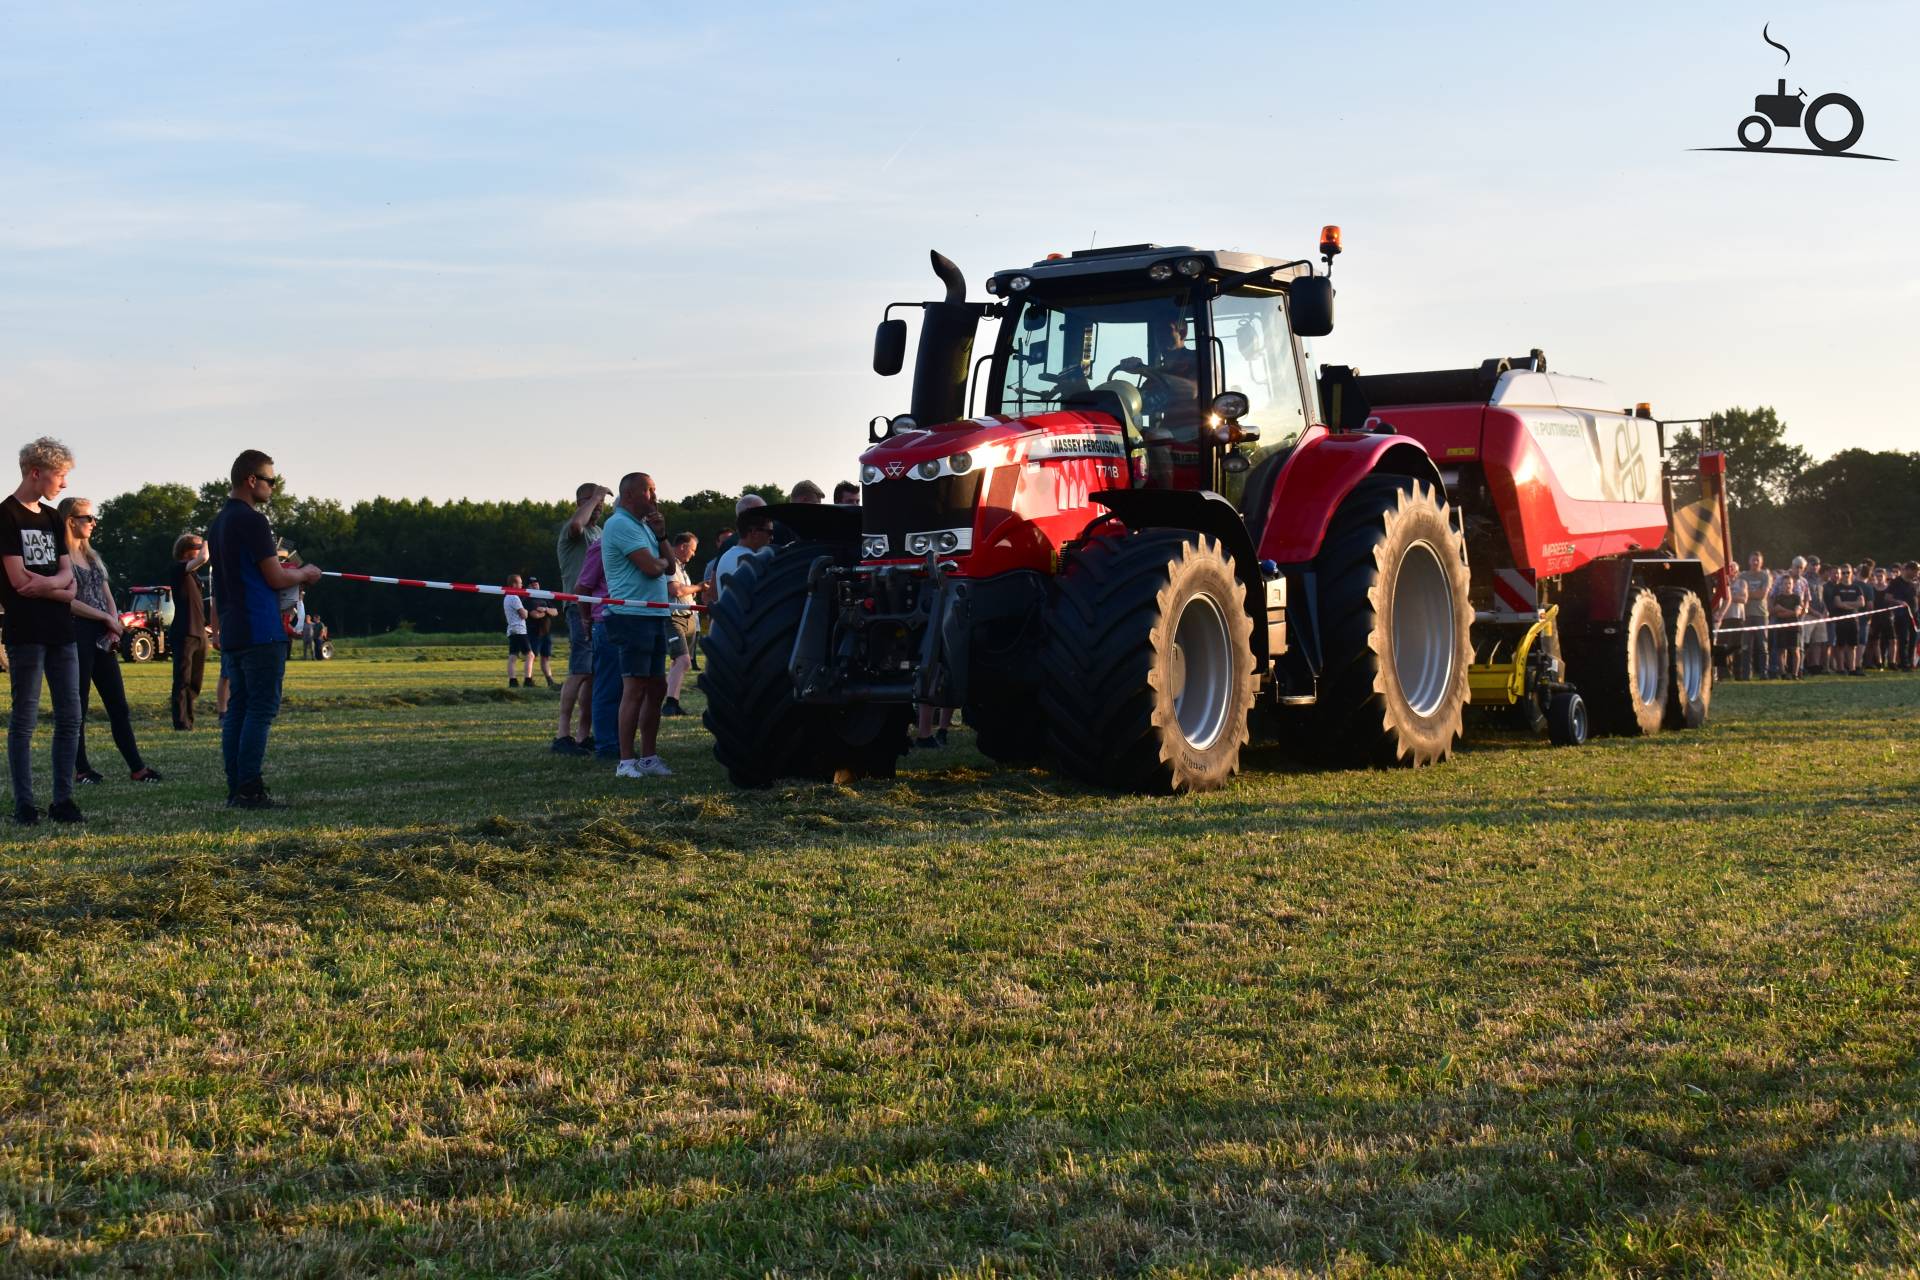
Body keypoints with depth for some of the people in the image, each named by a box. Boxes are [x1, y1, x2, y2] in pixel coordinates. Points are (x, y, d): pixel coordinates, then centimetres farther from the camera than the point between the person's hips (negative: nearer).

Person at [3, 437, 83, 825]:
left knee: (70, 718, 5)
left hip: (61, 632, 7)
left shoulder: (53, 518, 15)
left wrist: (46, 582, -12)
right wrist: (62, 590, -2)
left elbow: (67, 573, 10)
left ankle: (63, 799, 10)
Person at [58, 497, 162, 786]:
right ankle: (81, 769, 4)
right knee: (78, 705, -1)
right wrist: (107, 619, -9)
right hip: (77, 635, -7)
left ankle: (136, 767, 4)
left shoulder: (93, 557, 18)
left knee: (118, 704, 4)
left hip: (102, 637, 7)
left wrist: (114, 626, 0)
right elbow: (68, 601, -14)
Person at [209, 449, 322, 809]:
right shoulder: (252, 521, -13)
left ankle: (236, 789, 10)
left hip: (231, 634, 9)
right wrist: (305, 574, 6)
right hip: (260, 633, -9)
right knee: (261, 710, -8)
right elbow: (276, 578, -13)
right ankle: (249, 790, -11)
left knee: (237, 709, 9)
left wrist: (288, 571, 23)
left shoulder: (218, 523, 17)